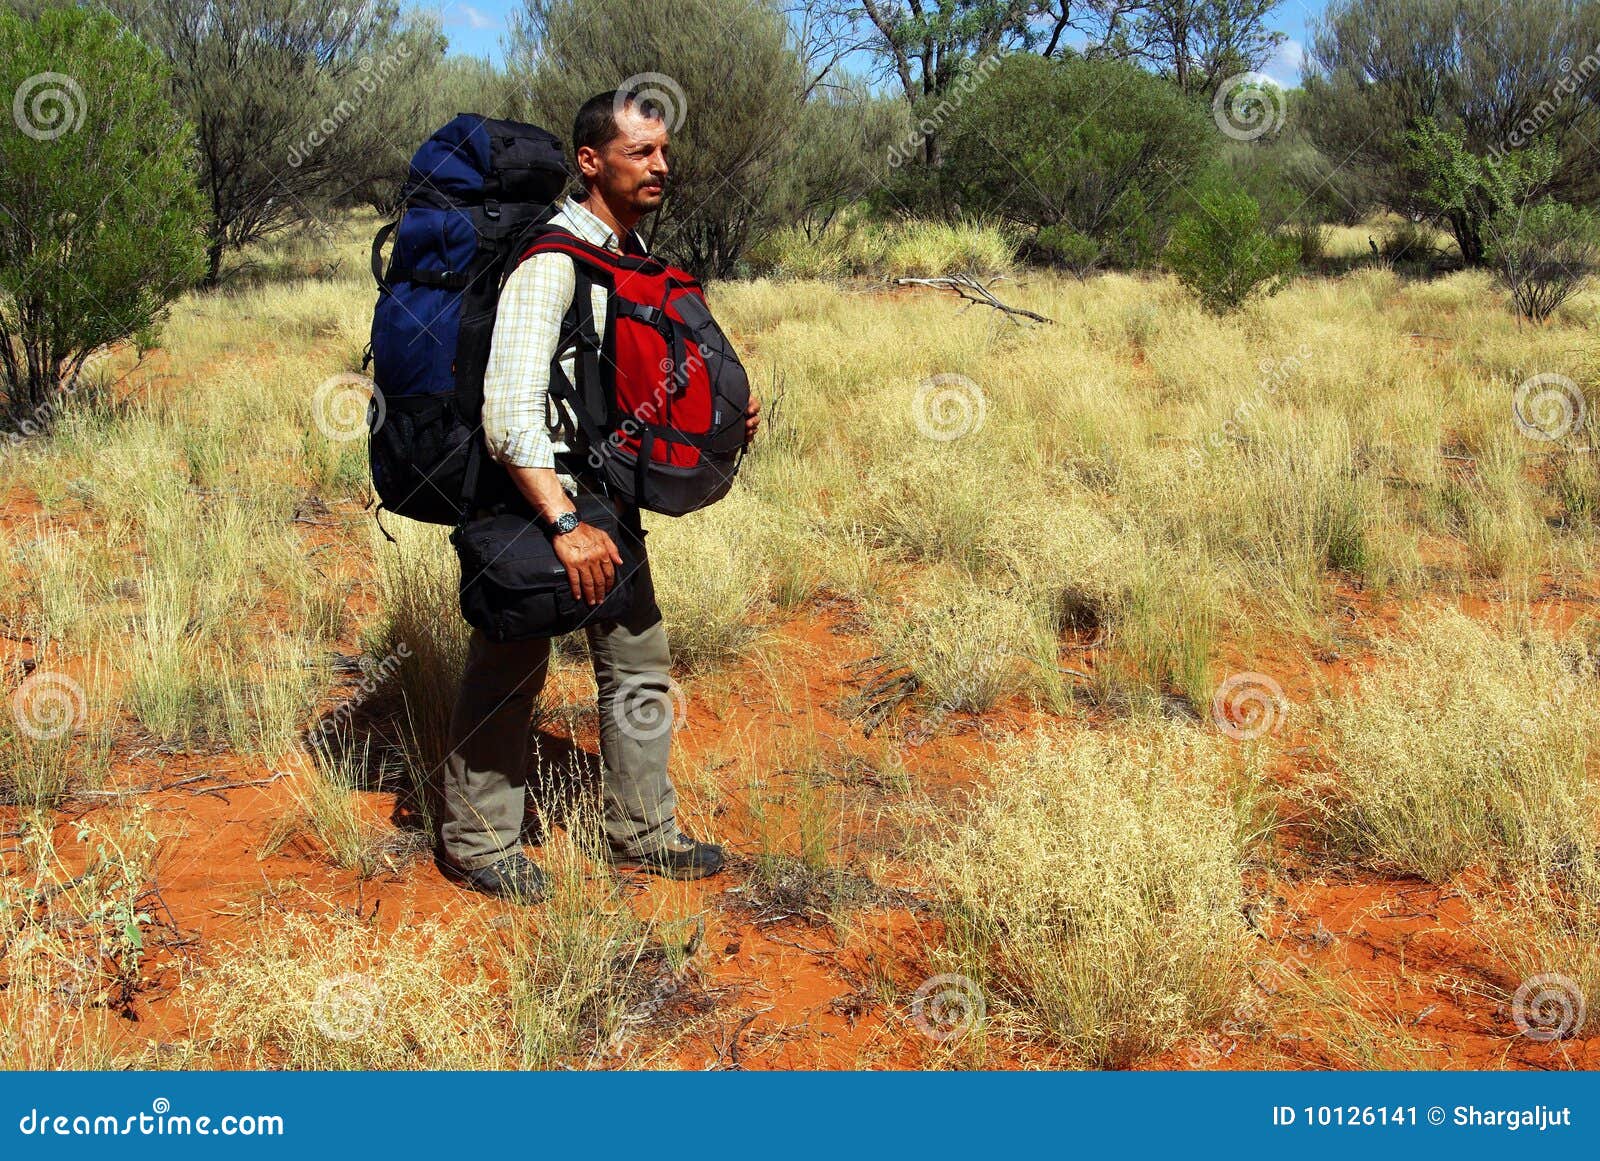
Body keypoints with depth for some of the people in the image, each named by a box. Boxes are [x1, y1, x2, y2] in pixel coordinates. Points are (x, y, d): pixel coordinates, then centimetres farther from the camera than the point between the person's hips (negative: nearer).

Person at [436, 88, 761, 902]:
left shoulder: (637, 254, 10)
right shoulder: (550, 259, -19)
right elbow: (509, 406, -27)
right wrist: (565, 524, -32)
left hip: (607, 489, 9)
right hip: (536, 493, -9)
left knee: (639, 655, 13)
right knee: (510, 668, 2)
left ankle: (643, 832, 26)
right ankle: (478, 843, 18)